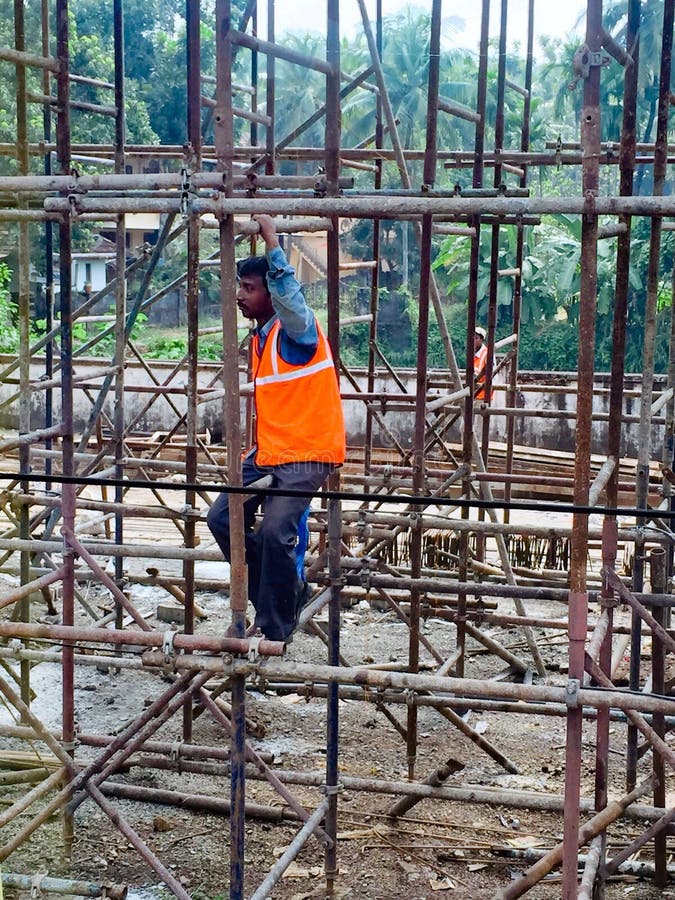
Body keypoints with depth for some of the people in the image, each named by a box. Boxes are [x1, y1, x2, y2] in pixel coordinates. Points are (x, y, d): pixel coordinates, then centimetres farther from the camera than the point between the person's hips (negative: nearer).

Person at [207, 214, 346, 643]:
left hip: (307, 453, -9)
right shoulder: (260, 338, 14)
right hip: (269, 452, 9)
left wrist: (271, 238, -32)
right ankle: (289, 591, 18)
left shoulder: (297, 327, -11)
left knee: (275, 531, -22)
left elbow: (287, 291, -34)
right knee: (222, 518, 5)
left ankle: (276, 630, -5)